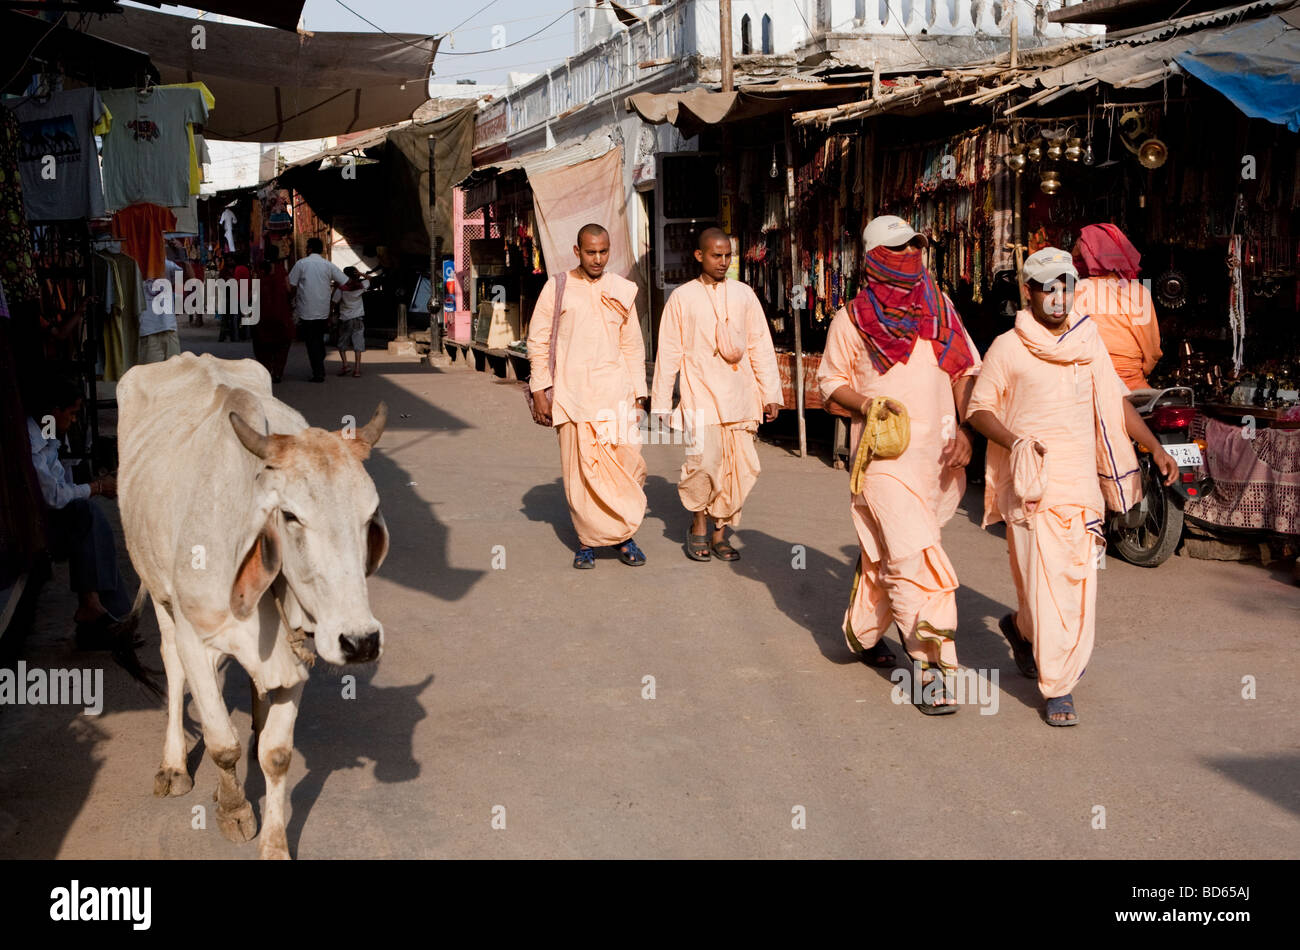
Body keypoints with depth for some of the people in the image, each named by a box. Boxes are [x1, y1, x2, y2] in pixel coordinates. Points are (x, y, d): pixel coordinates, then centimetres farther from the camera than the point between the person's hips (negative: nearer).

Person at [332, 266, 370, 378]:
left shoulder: (341, 289, -11)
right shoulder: (361, 286, 0)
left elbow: (335, 303, -8)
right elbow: (369, 280, 19)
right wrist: (361, 274, 10)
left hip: (345, 319, -2)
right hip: (358, 319, 2)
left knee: (342, 344, 10)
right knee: (358, 343, 0)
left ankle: (345, 364, -6)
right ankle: (357, 368, -7)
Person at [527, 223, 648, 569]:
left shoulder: (621, 290, 11)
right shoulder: (557, 288, 4)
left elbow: (632, 345, 15)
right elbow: (537, 340, 5)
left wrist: (638, 393, 10)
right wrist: (539, 390, -2)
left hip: (615, 392, 2)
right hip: (573, 393, -2)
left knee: (628, 465, -5)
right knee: (580, 469, -3)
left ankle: (623, 535, 10)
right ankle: (587, 541, 9)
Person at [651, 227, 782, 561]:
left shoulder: (743, 294, 10)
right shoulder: (683, 297, 5)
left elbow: (761, 346, 12)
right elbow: (669, 353, 6)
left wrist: (771, 394, 7)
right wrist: (661, 404, 4)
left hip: (740, 394, 3)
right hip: (700, 393, -3)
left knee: (740, 466, 1)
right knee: (703, 461, -15)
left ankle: (720, 533, 15)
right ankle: (698, 524, 8)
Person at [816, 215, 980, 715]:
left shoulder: (939, 307, 11)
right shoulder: (852, 319, 0)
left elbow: (967, 369, 14)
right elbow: (830, 382, 6)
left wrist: (965, 428, 1)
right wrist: (871, 405, -12)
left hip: (938, 454, 5)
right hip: (885, 454, -4)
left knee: (888, 551, 16)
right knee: (916, 557, -15)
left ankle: (863, 631, 37)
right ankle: (929, 665, -12)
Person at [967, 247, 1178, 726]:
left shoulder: (1089, 341, 11)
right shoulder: (1008, 348, -3)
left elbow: (1116, 400, 17)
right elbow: (978, 409, 0)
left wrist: (1155, 447, 10)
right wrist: (1014, 442, -17)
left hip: (1081, 480, 5)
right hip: (1031, 481, -5)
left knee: (1079, 578, 7)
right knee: (1047, 580, -9)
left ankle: (1021, 627, 37)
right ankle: (1057, 689, -1)